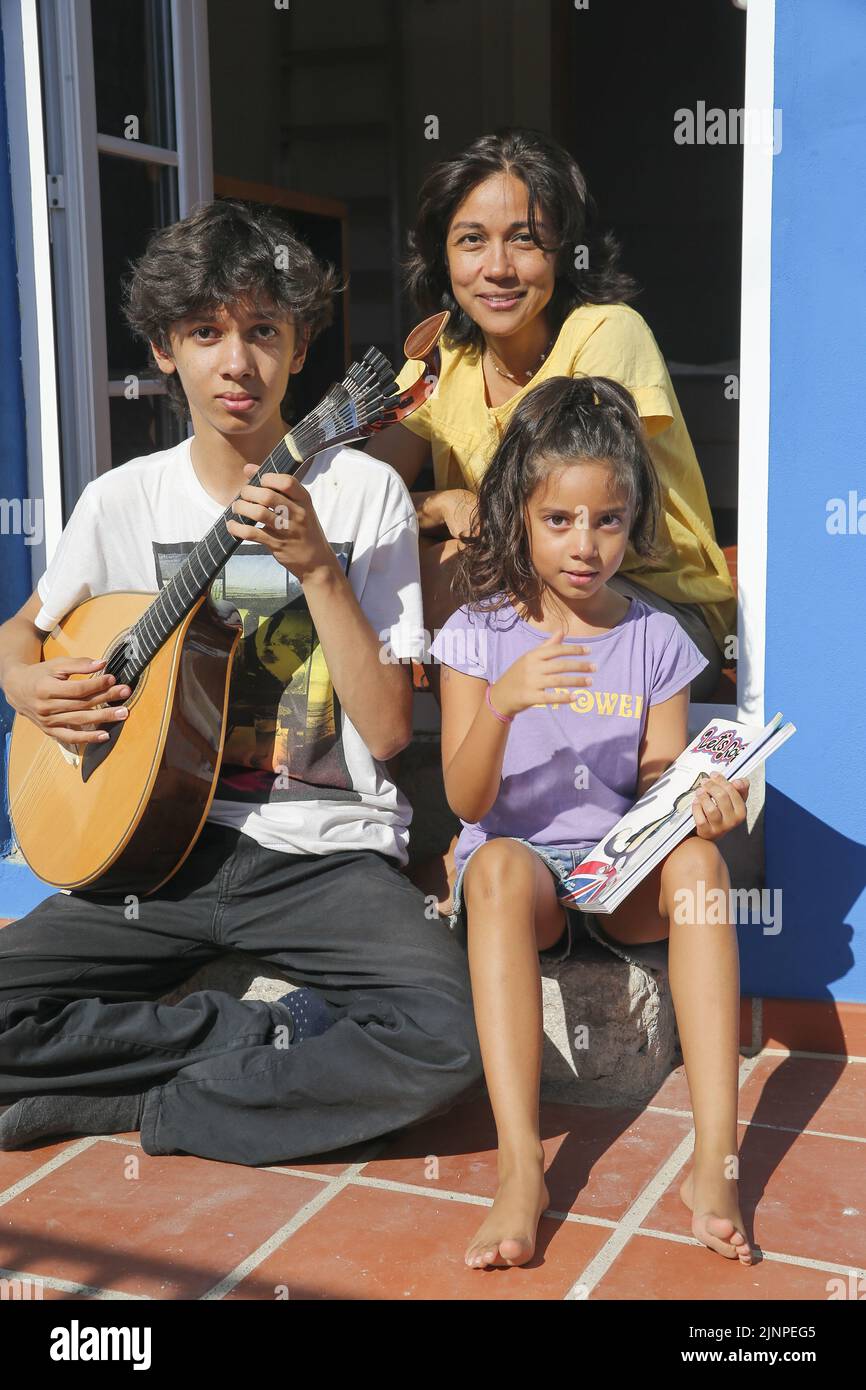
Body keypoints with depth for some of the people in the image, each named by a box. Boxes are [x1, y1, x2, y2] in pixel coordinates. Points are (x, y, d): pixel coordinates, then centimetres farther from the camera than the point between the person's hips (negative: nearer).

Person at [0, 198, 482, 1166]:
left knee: (446, 1034, -28)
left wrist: (315, 567, -19)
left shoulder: (363, 491, -3)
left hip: (323, 854, -2)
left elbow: (387, 730, -8)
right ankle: (285, 1041, -8)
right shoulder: (122, 501, 5)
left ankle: (124, 1105, -11)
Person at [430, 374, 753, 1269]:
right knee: (499, 865, -37)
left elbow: (661, 783, 4)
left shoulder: (656, 640, 6)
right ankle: (520, 1169, -43)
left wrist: (697, 802, -20)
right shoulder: (478, 633, 0)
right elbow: (467, 801, -7)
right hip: (519, 866, -1)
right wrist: (502, 701, -25)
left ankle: (715, 1160, -35)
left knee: (697, 859, -32)